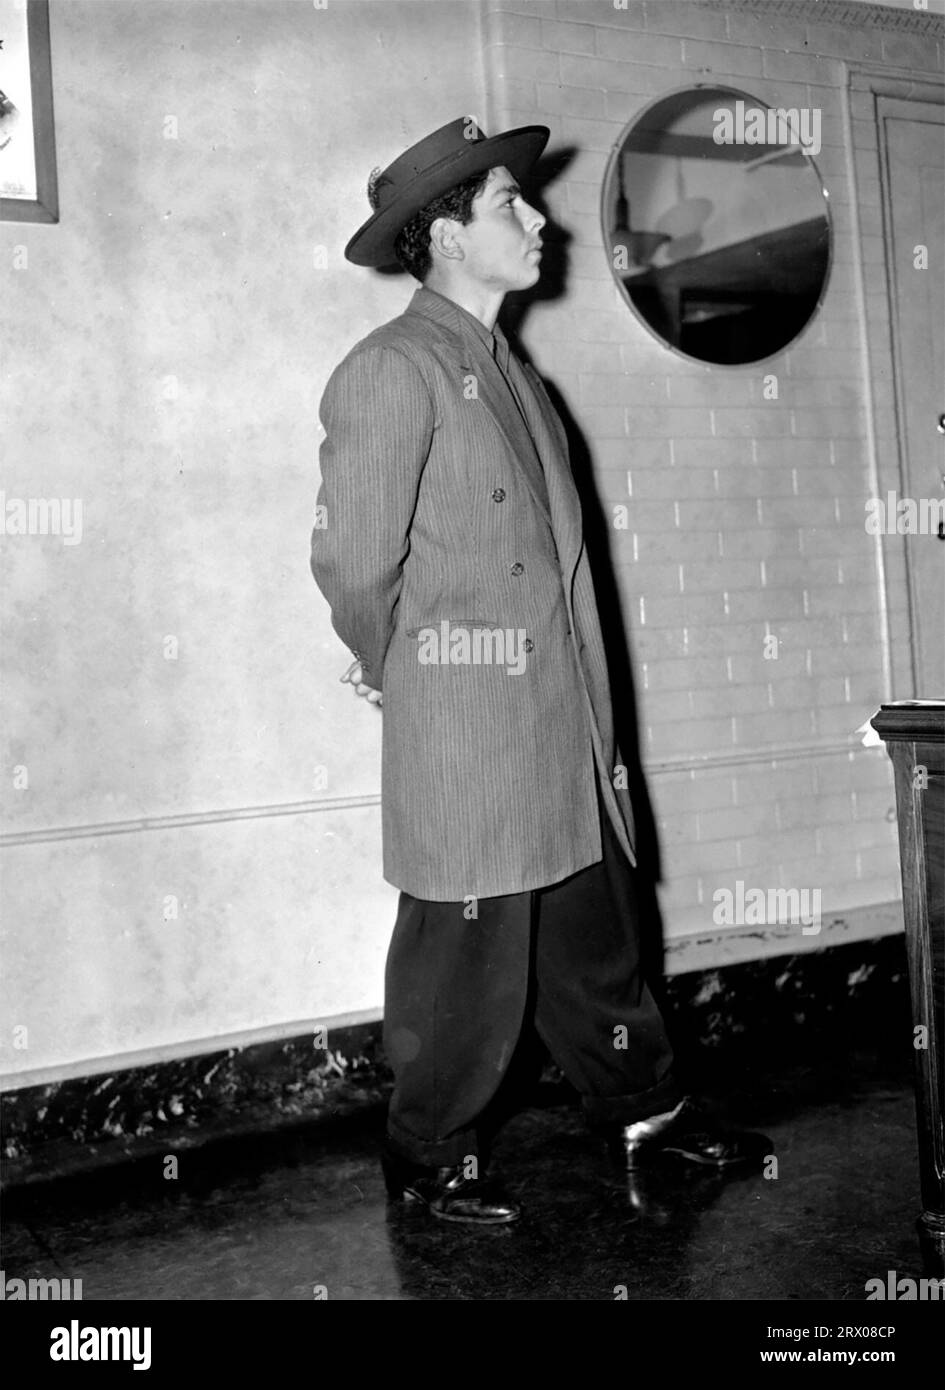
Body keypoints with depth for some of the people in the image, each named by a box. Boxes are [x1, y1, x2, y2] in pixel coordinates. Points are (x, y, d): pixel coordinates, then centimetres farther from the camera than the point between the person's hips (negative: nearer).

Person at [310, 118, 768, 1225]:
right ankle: (430, 1158, 25)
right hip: (467, 740, -8)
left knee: (598, 943, 18)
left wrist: (591, 723, 14)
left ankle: (645, 1113, 36)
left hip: (566, 731, 8)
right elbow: (354, 563, -17)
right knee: (466, 962, 5)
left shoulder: (509, 372, 16)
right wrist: (397, 676, -2)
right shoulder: (391, 369, -13)